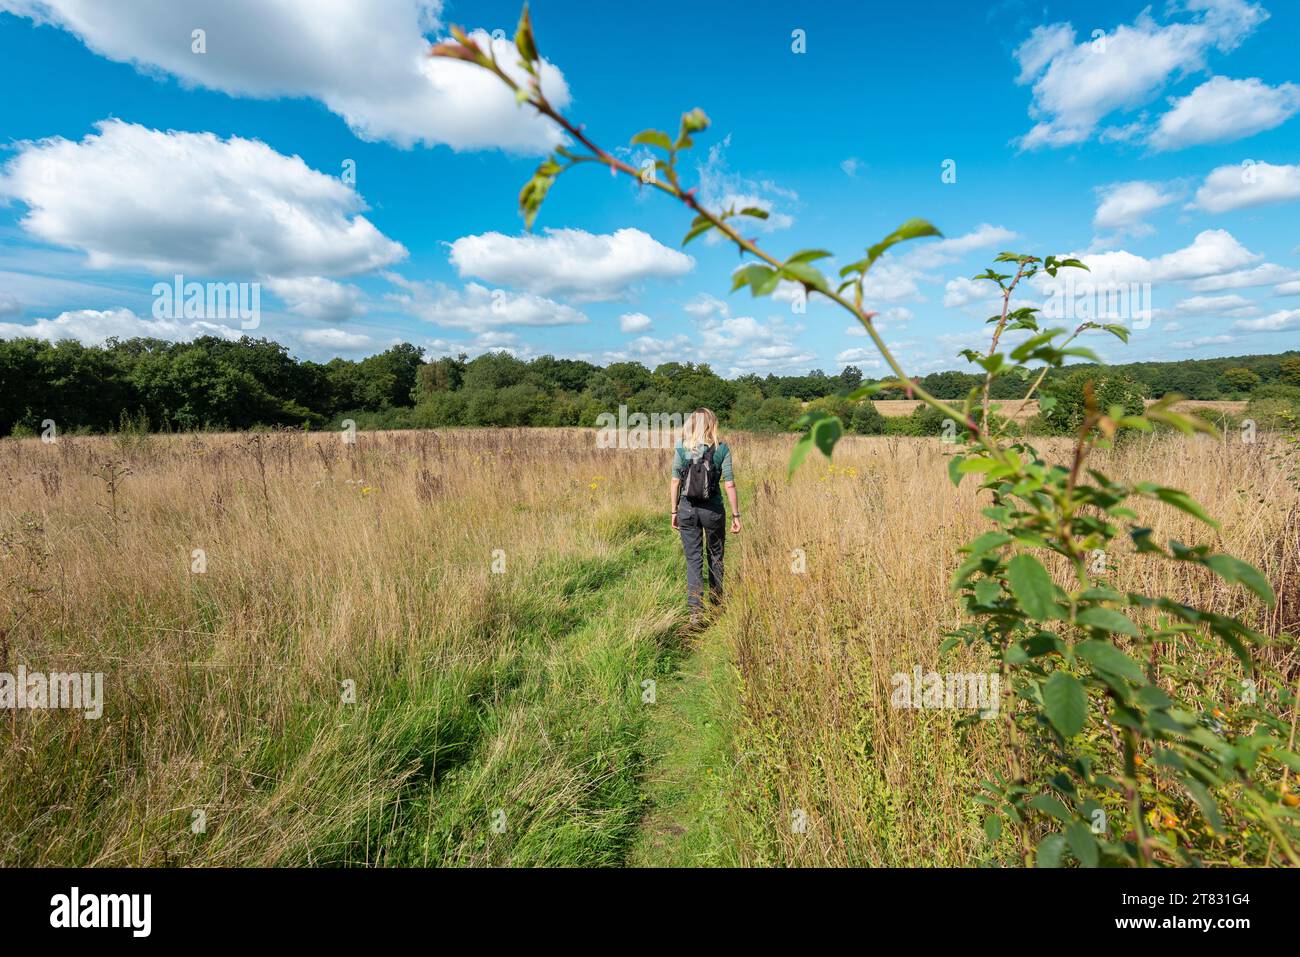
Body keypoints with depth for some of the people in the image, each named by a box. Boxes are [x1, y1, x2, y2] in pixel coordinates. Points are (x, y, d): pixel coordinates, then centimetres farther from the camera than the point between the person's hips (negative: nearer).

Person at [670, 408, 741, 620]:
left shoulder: (681, 448, -3)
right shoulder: (721, 449, -6)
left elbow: (675, 482, -2)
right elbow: (729, 485, -7)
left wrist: (674, 511, 7)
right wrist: (736, 515, -1)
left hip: (687, 509, 1)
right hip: (713, 509, 0)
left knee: (693, 559, 7)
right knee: (715, 557, 18)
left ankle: (695, 610, 1)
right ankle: (717, 604, 33)